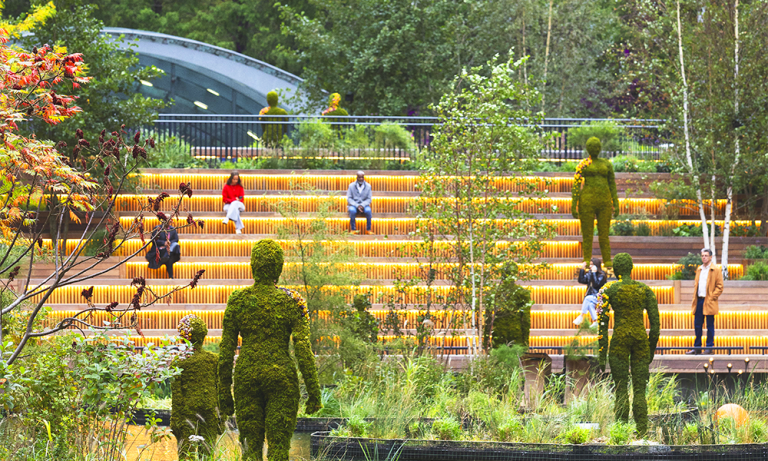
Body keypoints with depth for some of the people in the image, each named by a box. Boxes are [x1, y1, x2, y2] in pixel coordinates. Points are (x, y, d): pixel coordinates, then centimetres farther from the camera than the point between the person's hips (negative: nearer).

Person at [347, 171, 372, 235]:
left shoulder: (368, 186, 0)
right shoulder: (351, 186, -3)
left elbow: (369, 199, 0)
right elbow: (349, 199, -5)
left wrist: (362, 205, -19)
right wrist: (357, 206, -19)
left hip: (364, 205, 1)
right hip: (353, 205, -1)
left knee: (368, 210, -34)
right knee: (352, 210, -36)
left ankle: (368, 229, -21)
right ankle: (352, 229, -26)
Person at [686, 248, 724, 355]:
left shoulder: (715, 270, -1)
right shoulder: (699, 269, 17)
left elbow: (719, 287, -4)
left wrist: (711, 298, -13)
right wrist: (694, 299, 10)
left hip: (709, 301, -6)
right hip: (699, 300, 6)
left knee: (710, 326, 0)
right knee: (697, 325, 5)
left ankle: (709, 347, 5)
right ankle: (697, 348, 11)